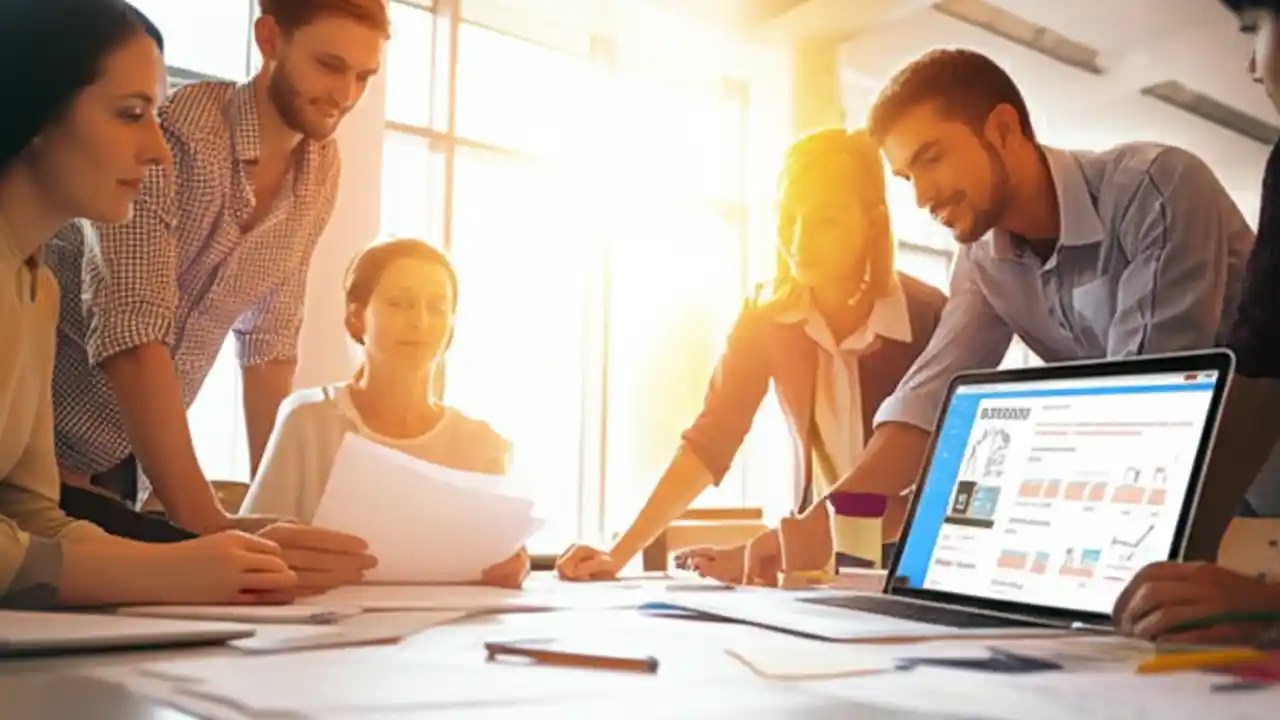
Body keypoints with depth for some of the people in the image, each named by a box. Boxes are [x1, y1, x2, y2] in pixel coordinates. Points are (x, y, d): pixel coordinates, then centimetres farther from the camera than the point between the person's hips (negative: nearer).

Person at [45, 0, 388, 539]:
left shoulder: (321, 171, -3)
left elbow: (270, 338, 2)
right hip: (32, 447, -5)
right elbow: (132, 333, -33)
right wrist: (208, 523, -39)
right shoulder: (169, 134, -24)